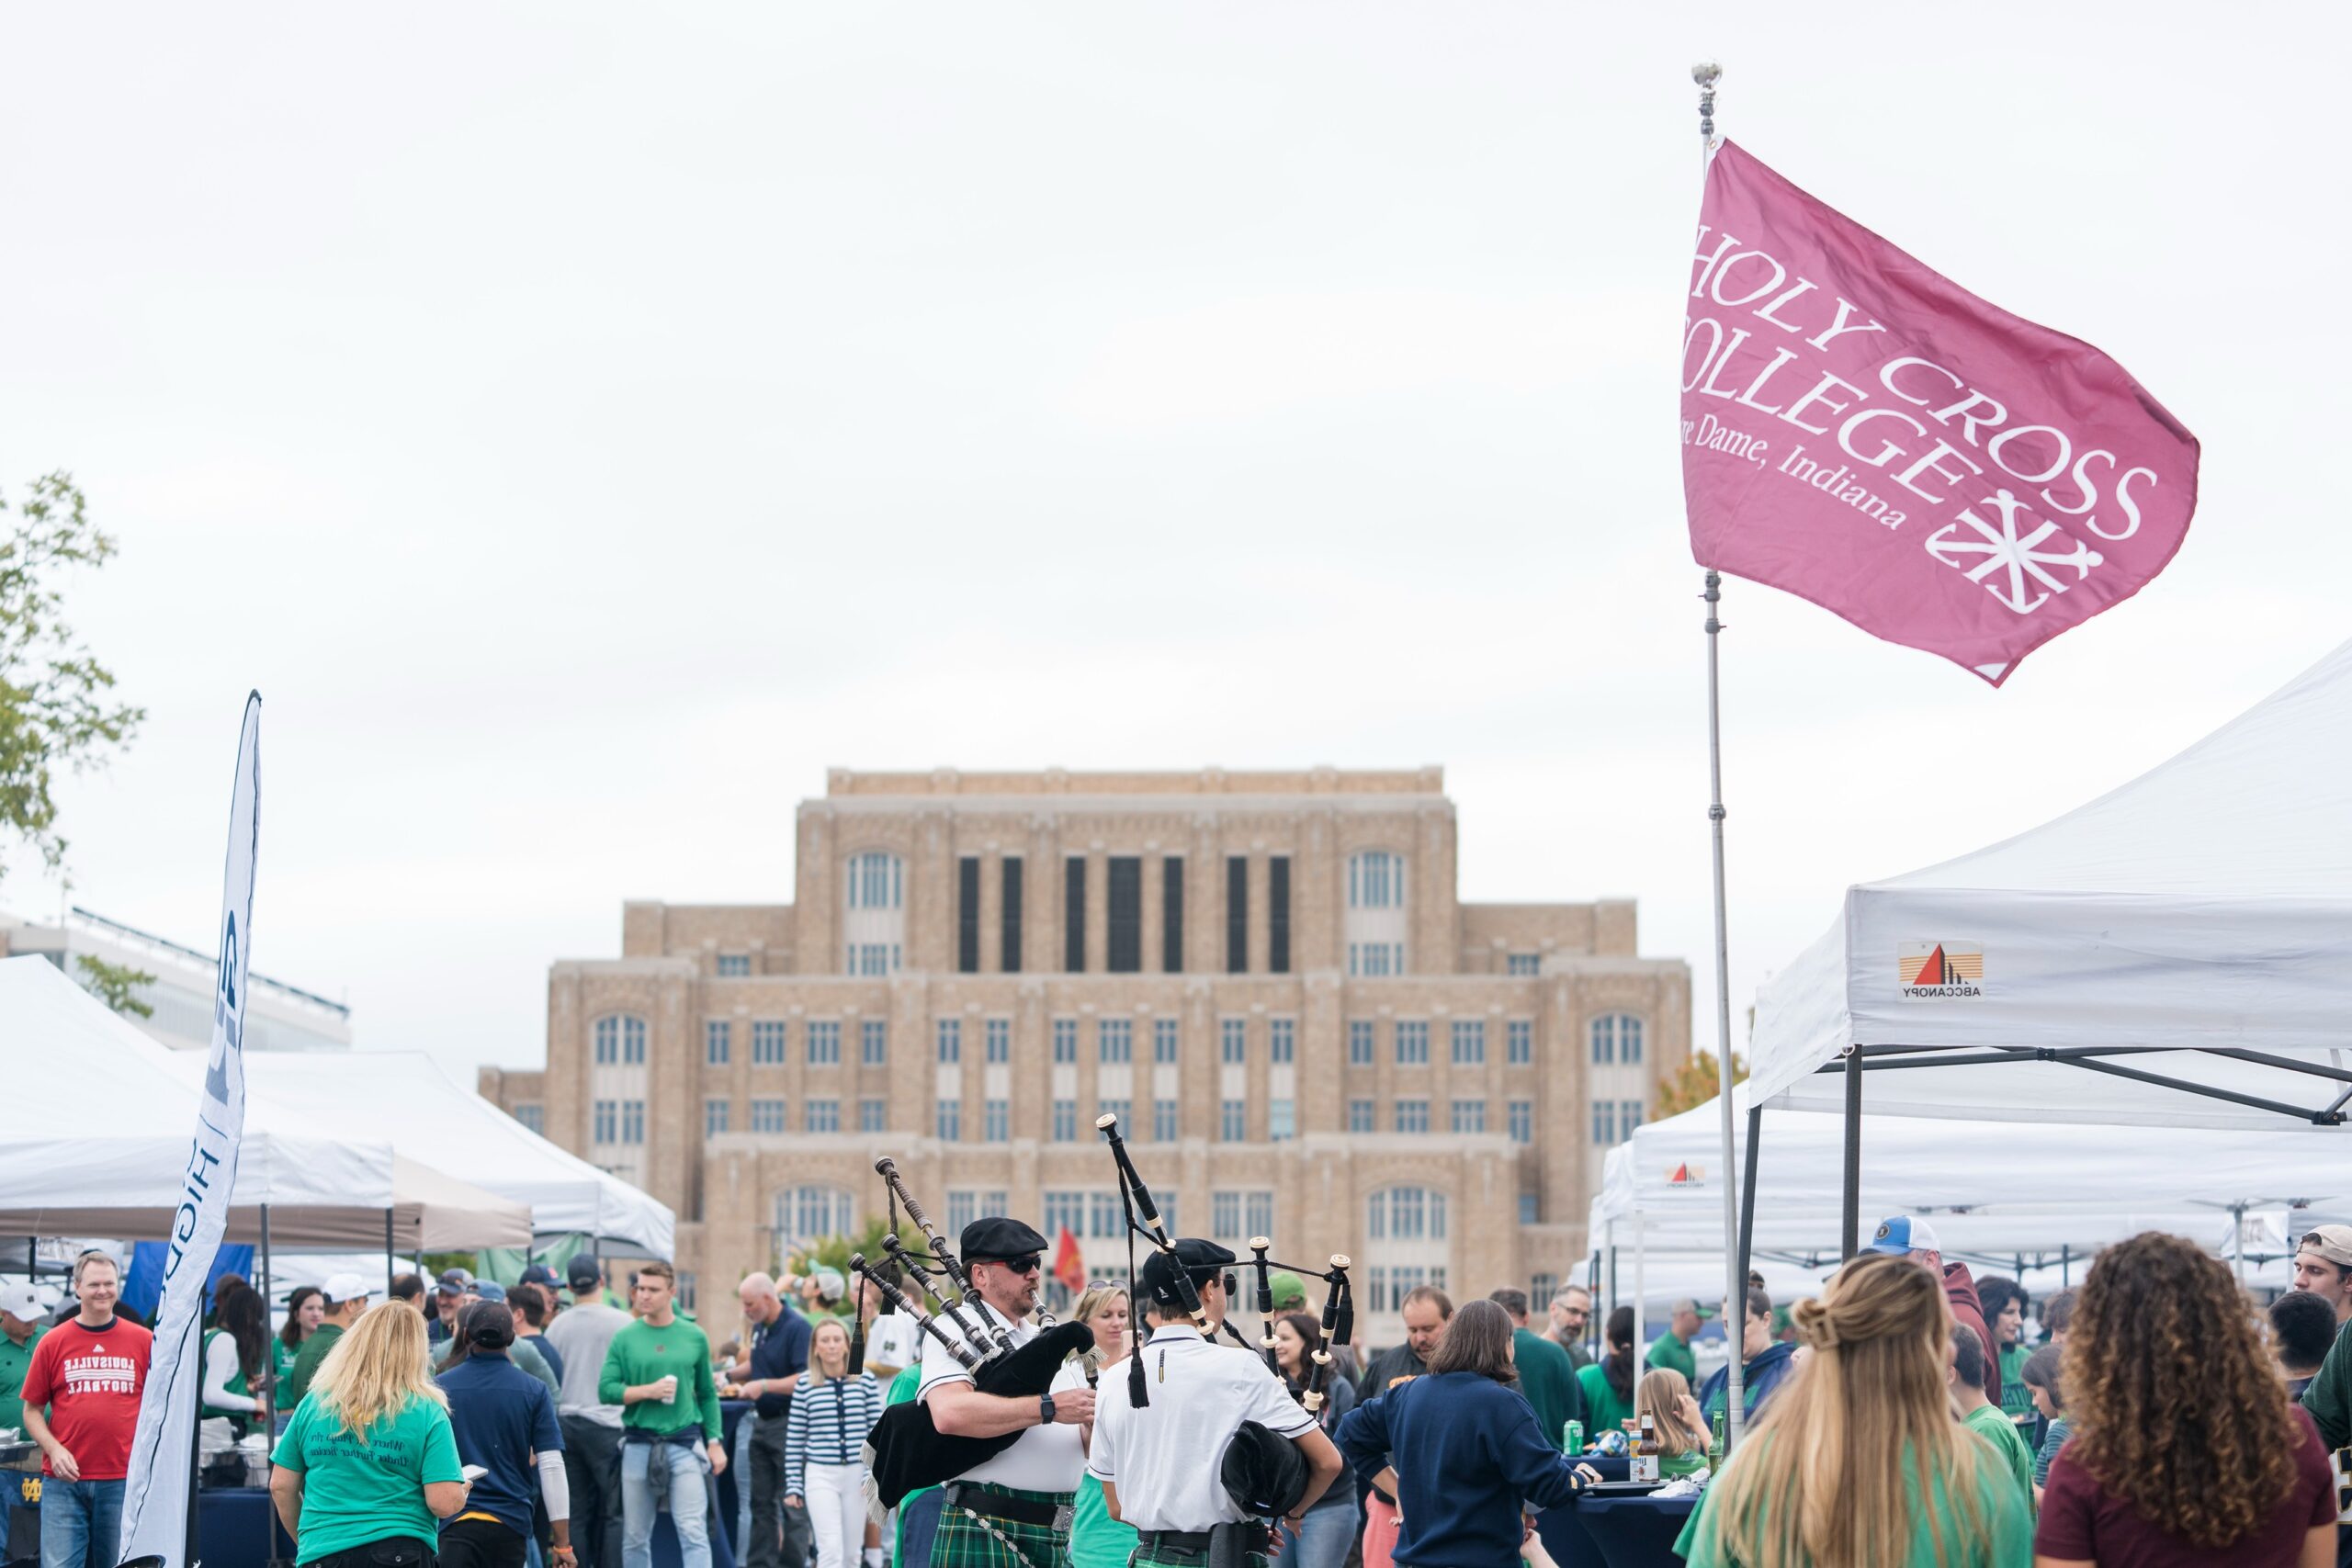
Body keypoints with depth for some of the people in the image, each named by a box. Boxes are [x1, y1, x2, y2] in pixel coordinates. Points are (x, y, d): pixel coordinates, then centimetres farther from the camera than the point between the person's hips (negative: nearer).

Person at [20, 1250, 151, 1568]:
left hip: (123, 1479, 1)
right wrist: (54, 1449, -8)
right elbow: (32, 1410, 7)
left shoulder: (143, 1341, 5)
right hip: (64, 1481, -1)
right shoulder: (53, 1342, 4)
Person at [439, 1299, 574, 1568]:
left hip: (455, 1523, -2)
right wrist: (563, 1543, -2)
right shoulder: (534, 1391, -1)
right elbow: (552, 1467, -5)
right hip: (512, 1524, 2)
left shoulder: (440, 1387, -1)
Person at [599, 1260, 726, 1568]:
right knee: (635, 1537, 8)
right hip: (638, 1445, 1)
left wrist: (714, 1442, 5)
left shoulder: (694, 1337, 6)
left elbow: (707, 1394, 11)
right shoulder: (625, 1338, 3)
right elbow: (606, 1389, -2)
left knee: (693, 1531, -10)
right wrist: (648, 1391, -15)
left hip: (684, 1443, -1)